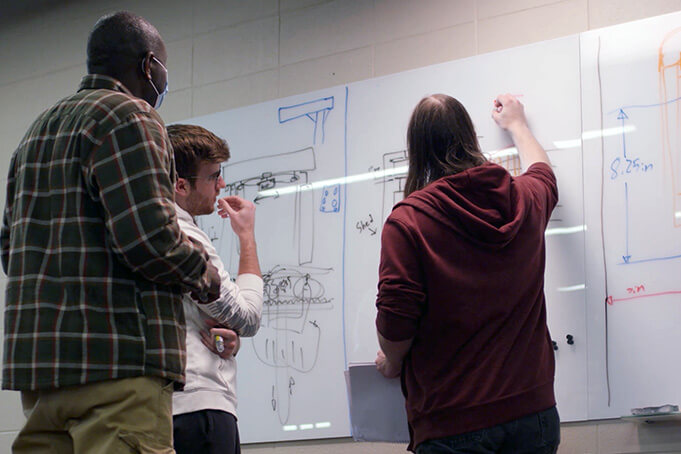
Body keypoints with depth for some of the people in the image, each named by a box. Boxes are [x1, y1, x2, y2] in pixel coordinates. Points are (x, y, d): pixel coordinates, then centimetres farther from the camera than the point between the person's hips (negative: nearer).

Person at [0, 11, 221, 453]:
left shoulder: (38, 129, 22)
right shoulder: (129, 117, -6)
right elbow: (150, 237, -16)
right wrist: (205, 276, 1)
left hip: (37, 356, 9)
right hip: (117, 356, -9)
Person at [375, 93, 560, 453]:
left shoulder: (407, 221, -10)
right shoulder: (525, 200, 6)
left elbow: (395, 321, -14)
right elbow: (541, 170, 31)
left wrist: (392, 361, 8)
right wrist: (516, 124, 49)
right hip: (533, 412, 5)